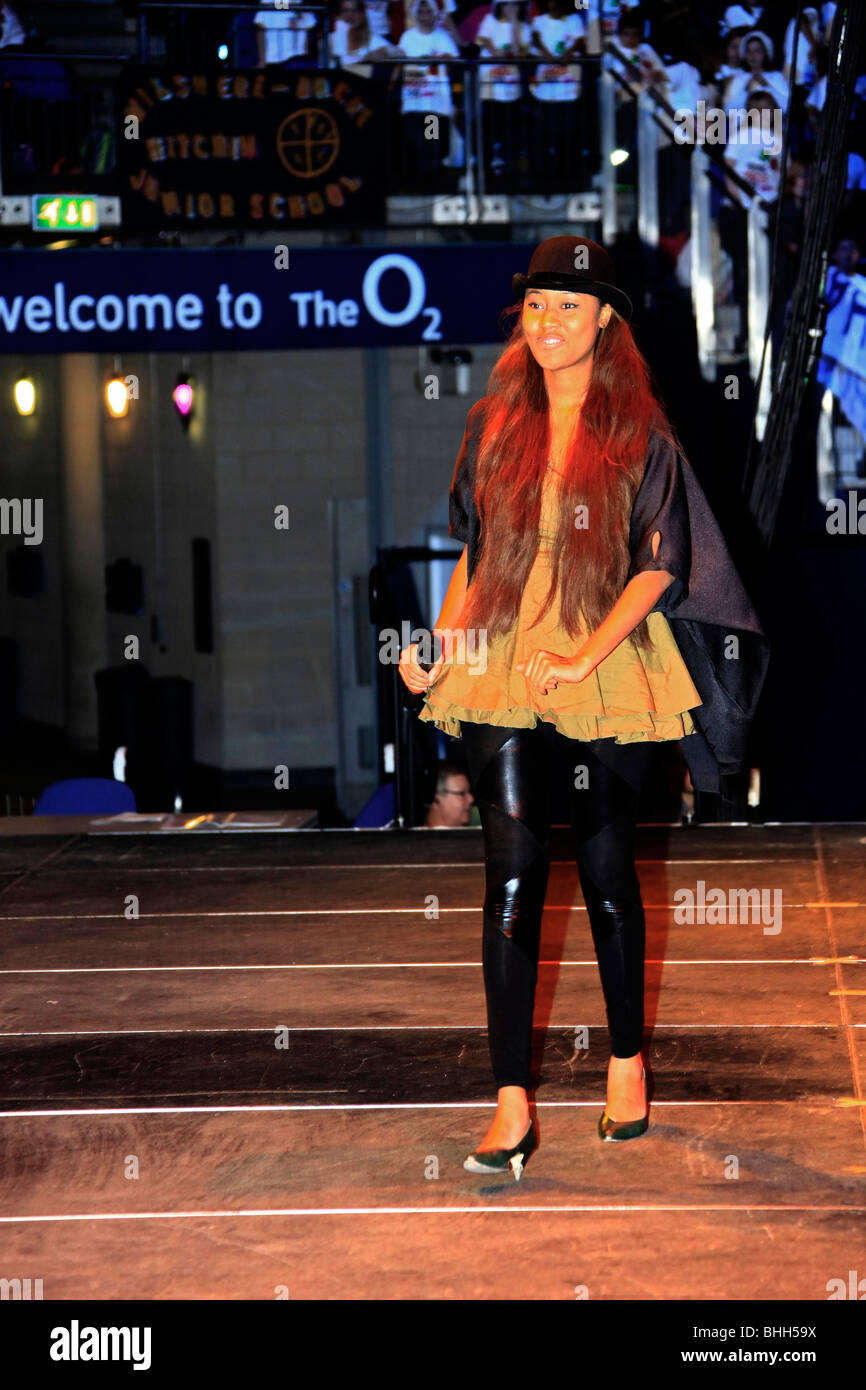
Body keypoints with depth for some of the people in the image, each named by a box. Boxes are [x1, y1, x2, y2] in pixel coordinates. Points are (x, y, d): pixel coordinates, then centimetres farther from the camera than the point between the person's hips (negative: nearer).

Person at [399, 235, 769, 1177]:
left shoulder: (639, 433, 0)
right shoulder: (494, 425, 10)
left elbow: (659, 566, -5)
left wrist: (587, 656, -16)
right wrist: (440, 644, 3)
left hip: (608, 675, -2)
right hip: (500, 674, 2)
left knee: (606, 868, 8)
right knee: (512, 871, -6)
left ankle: (626, 1061, 30)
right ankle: (512, 1104, -8)